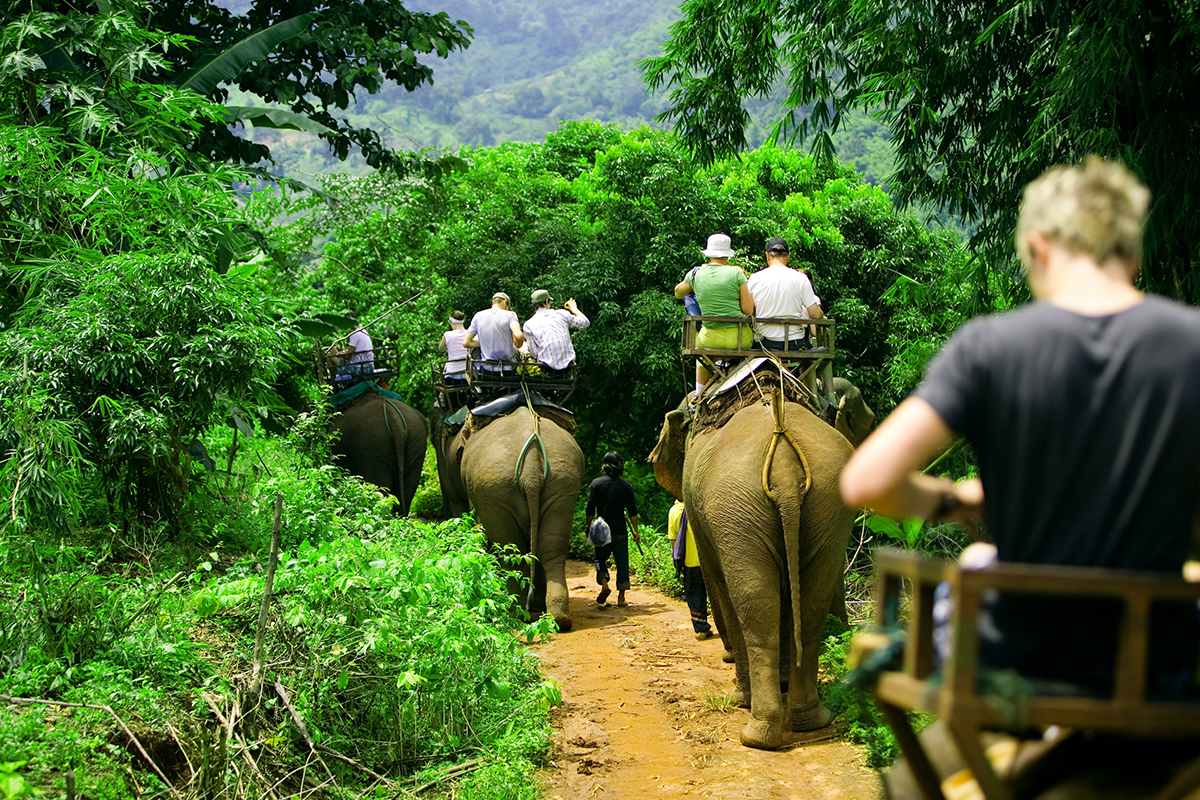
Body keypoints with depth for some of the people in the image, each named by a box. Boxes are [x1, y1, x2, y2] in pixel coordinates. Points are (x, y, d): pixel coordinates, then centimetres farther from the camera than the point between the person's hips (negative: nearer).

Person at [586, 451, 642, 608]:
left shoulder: (596, 483, -3)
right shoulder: (626, 486, 0)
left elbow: (591, 508, -3)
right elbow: (632, 511, 1)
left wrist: (588, 526, 7)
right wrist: (636, 531, 8)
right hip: (621, 531, 1)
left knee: (600, 558, 14)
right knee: (622, 563, 5)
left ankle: (604, 584, -10)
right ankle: (621, 597, 2)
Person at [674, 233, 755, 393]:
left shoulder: (696, 273, -1)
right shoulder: (736, 273, -9)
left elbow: (678, 294, 21)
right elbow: (748, 310, -7)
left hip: (710, 340, 2)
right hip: (740, 340, -2)